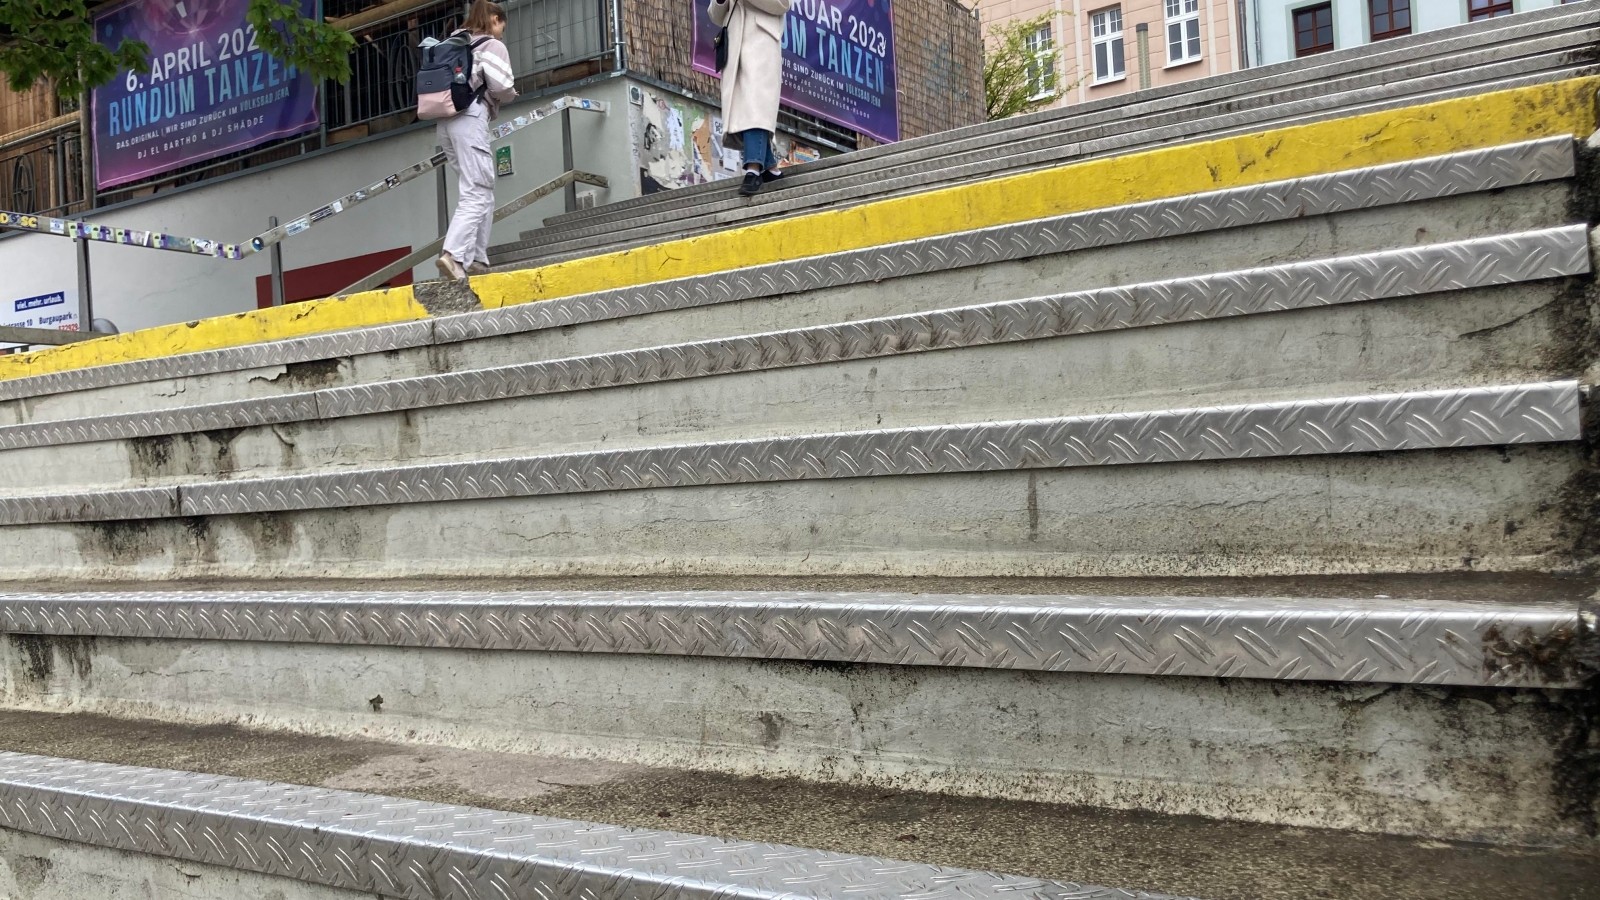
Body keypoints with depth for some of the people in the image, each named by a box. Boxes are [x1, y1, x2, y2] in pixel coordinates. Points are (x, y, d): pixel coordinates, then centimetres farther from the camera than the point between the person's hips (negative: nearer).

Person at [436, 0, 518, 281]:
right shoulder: (491, 45, 3)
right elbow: (501, 85, -11)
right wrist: (511, 95, 11)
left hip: (447, 120, 8)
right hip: (470, 119, -8)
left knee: (482, 194, 12)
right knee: (476, 195, -12)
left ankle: (476, 259, 6)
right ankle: (453, 255, -28)